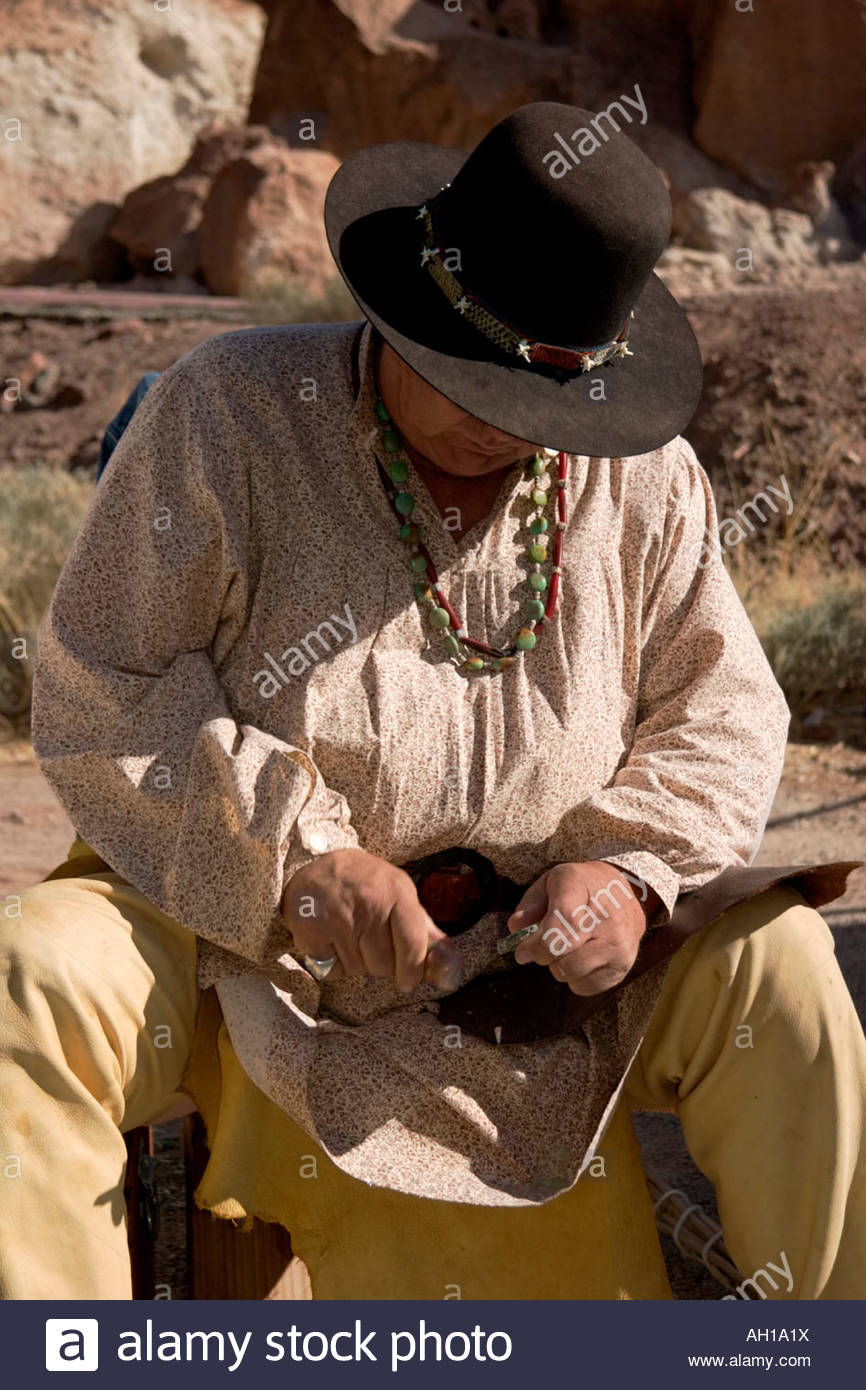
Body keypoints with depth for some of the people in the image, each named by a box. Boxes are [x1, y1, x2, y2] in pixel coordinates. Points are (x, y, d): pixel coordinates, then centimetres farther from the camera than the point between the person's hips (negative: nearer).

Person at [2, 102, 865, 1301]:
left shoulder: (643, 475, 1)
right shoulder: (226, 411, -9)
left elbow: (721, 712, 6)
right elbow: (99, 693, -10)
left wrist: (633, 876, -15)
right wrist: (296, 856, -21)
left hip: (539, 935, 2)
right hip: (241, 927, -2)